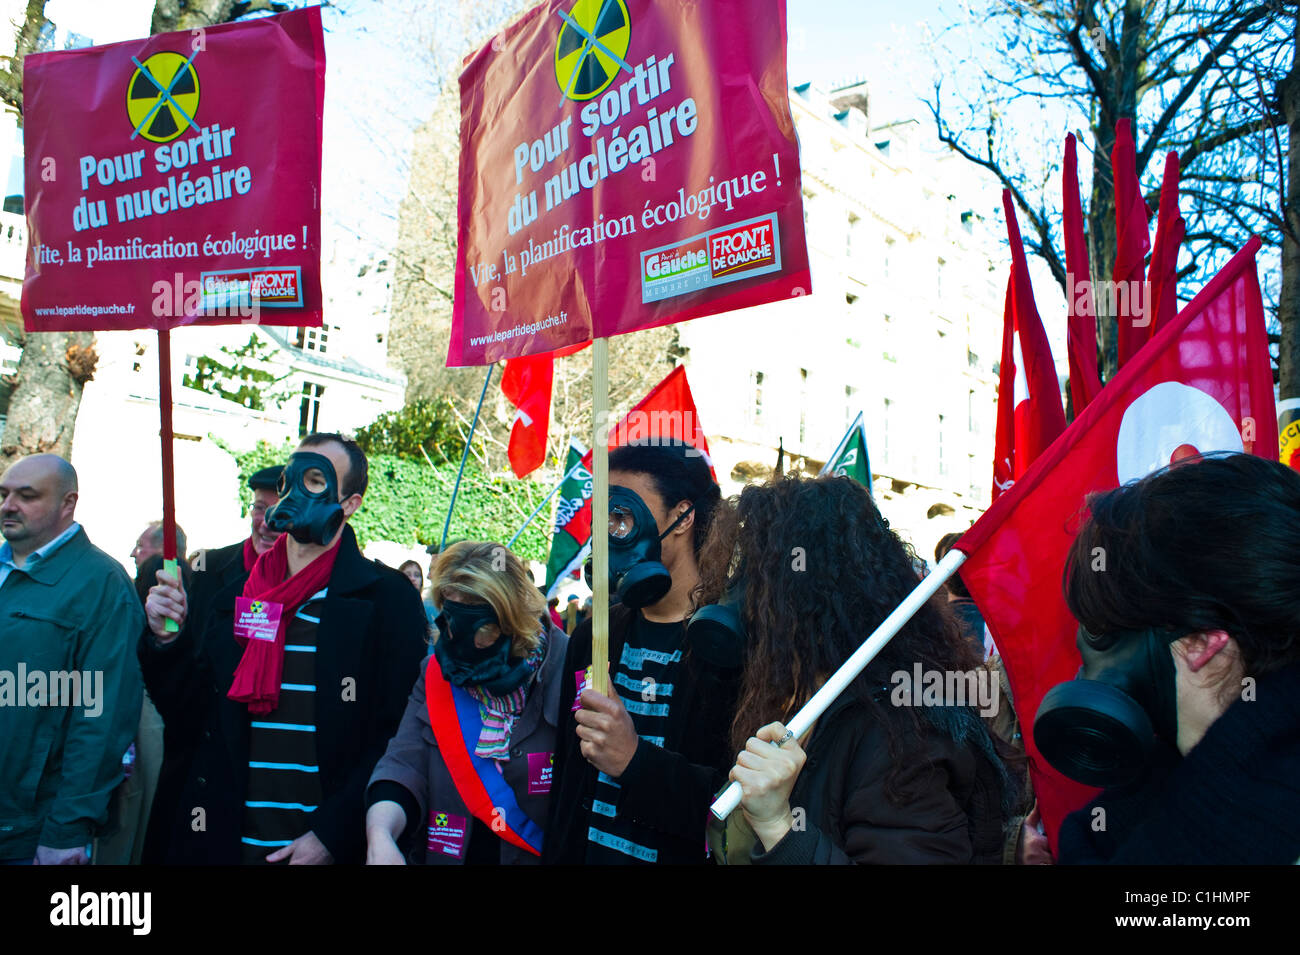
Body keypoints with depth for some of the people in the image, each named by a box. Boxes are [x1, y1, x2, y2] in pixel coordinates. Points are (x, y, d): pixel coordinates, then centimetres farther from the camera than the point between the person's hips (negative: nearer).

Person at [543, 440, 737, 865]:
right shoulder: (592, 637, 4)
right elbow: (565, 779, 10)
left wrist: (635, 760, -31)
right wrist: (554, 854, 4)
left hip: (682, 855, -6)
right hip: (585, 851, 6)